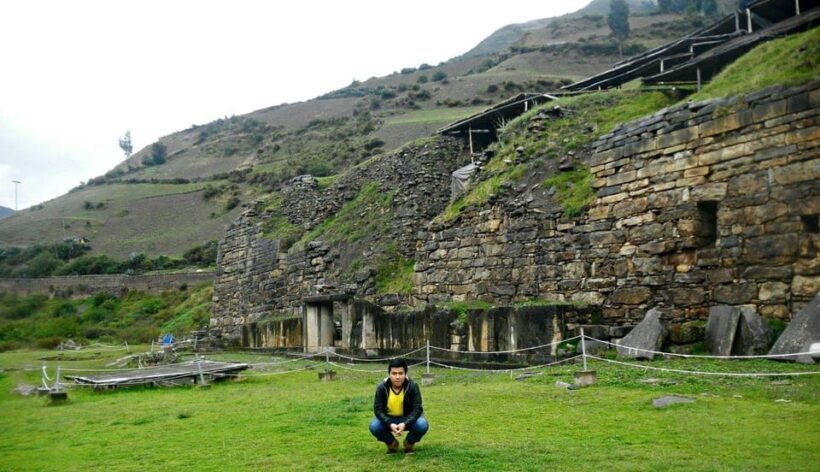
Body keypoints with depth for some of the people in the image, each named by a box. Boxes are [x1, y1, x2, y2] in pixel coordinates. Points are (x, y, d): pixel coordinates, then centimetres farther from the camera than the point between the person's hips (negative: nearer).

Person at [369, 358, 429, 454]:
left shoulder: (412, 386, -20)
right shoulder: (381, 387, -18)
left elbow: (417, 409, -20)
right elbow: (378, 409, -17)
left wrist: (405, 424, -36)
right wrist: (390, 424, -33)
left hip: (407, 418, 0)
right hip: (388, 419, 1)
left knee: (422, 425, -30)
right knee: (374, 427, -28)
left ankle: (409, 443, 4)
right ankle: (392, 443, 4)